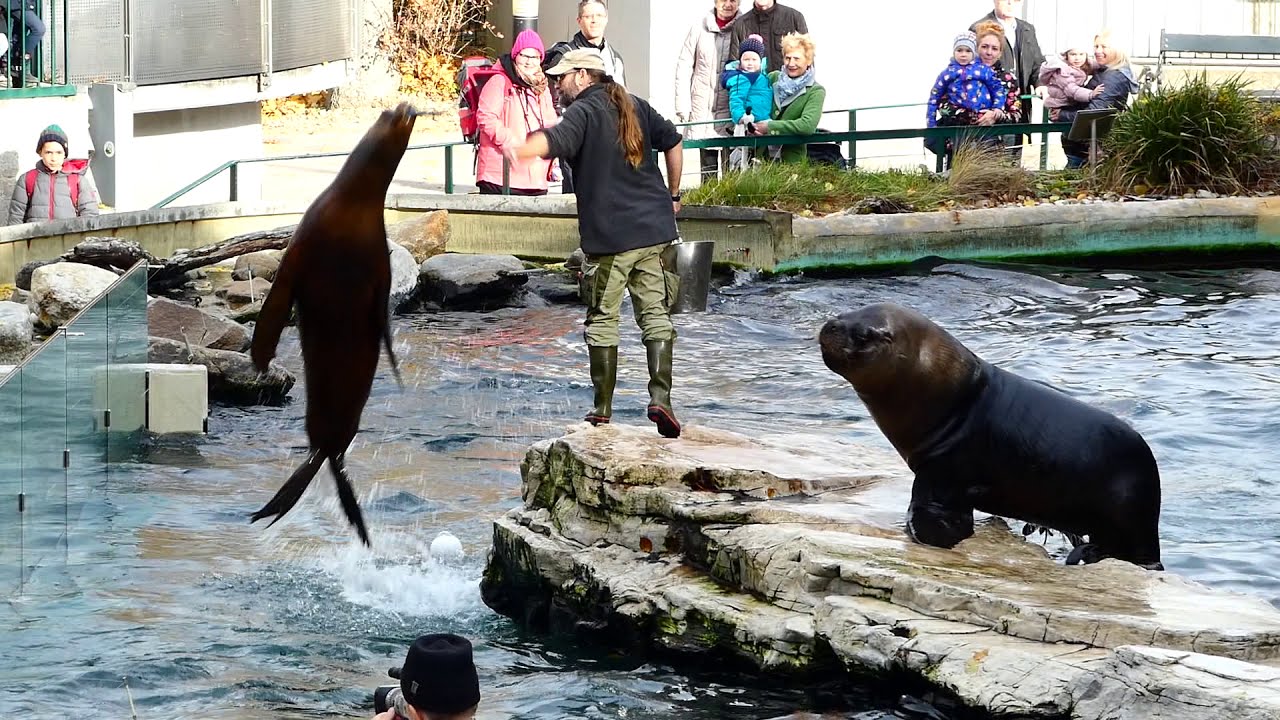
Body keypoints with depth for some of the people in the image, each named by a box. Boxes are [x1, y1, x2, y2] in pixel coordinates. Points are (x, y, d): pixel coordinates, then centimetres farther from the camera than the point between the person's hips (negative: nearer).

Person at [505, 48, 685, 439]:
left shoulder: (584, 112, -8)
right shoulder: (636, 106, 13)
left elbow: (556, 140, -29)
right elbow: (673, 142, 21)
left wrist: (519, 150, -46)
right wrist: (673, 195, 30)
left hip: (608, 235, -5)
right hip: (655, 230, 5)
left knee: (602, 321, 5)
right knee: (656, 315, 6)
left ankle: (603, 408, 9)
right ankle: (660, 397, -7)